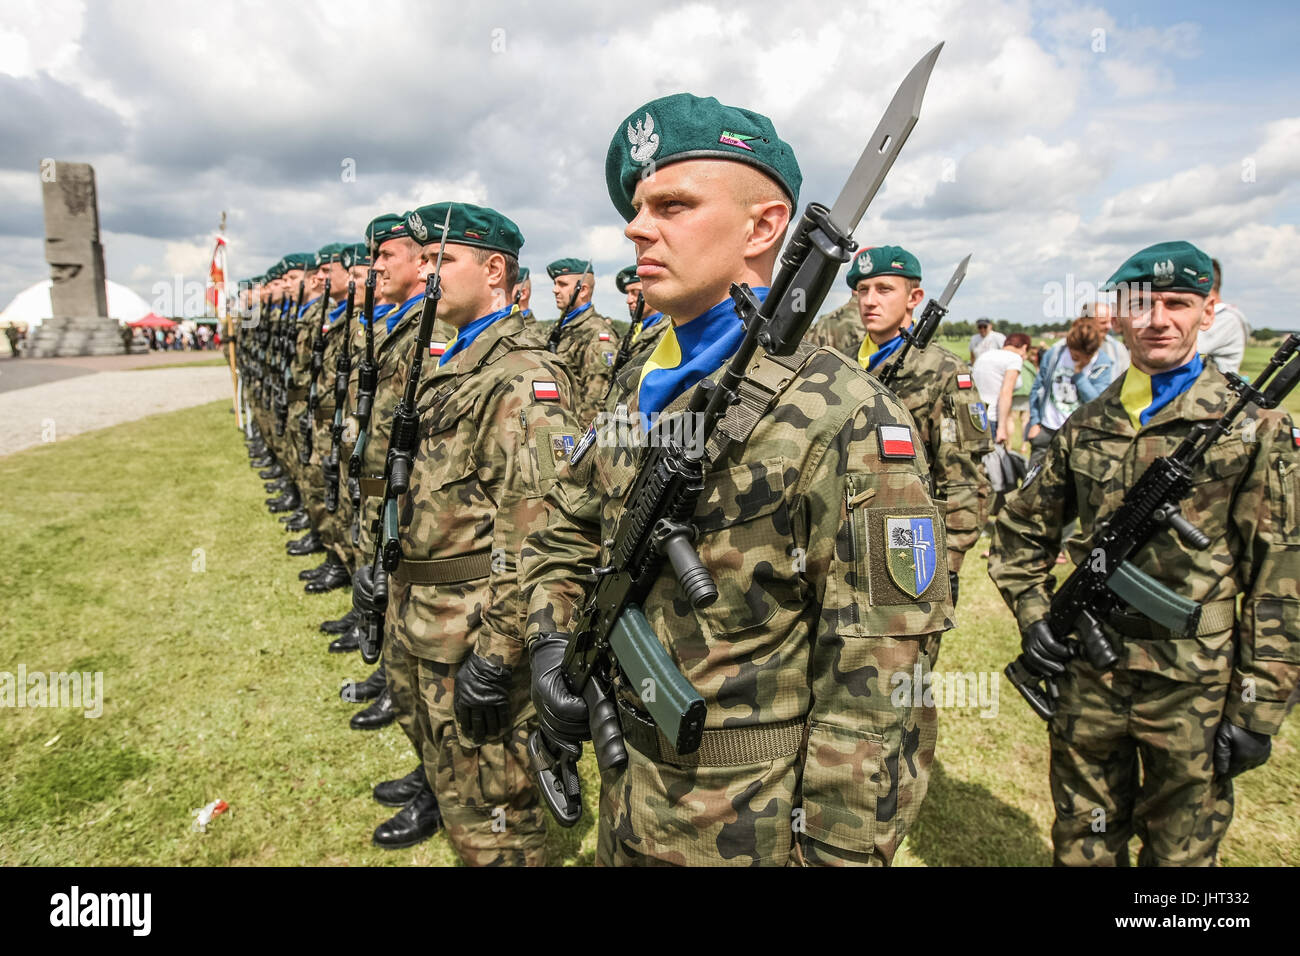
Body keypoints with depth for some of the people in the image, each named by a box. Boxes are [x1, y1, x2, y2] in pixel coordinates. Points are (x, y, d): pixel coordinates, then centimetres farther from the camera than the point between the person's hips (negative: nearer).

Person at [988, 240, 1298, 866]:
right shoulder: (1086, 426, 4)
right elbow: (1022, 528, 14)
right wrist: (1031, 612, 1)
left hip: (1194, 689, -3)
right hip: (1090, 673, 3)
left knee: (1181, 852, 16)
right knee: (1080, 846, 18)